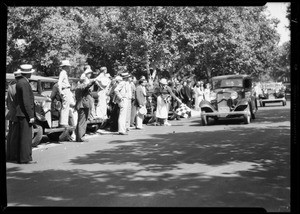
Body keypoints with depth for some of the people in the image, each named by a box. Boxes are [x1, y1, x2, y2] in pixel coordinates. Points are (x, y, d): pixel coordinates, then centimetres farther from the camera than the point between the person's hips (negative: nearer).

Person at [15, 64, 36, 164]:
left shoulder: (20, 81, 13)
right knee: (26, 136, -6)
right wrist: (31, 116, -19)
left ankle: (21, 157, 20)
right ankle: (25, 158, -3)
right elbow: (26, 101, -21)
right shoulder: (24, 83, -17)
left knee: (23, 136, 14)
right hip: (25, 114, -10)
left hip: (21, 114, 10)